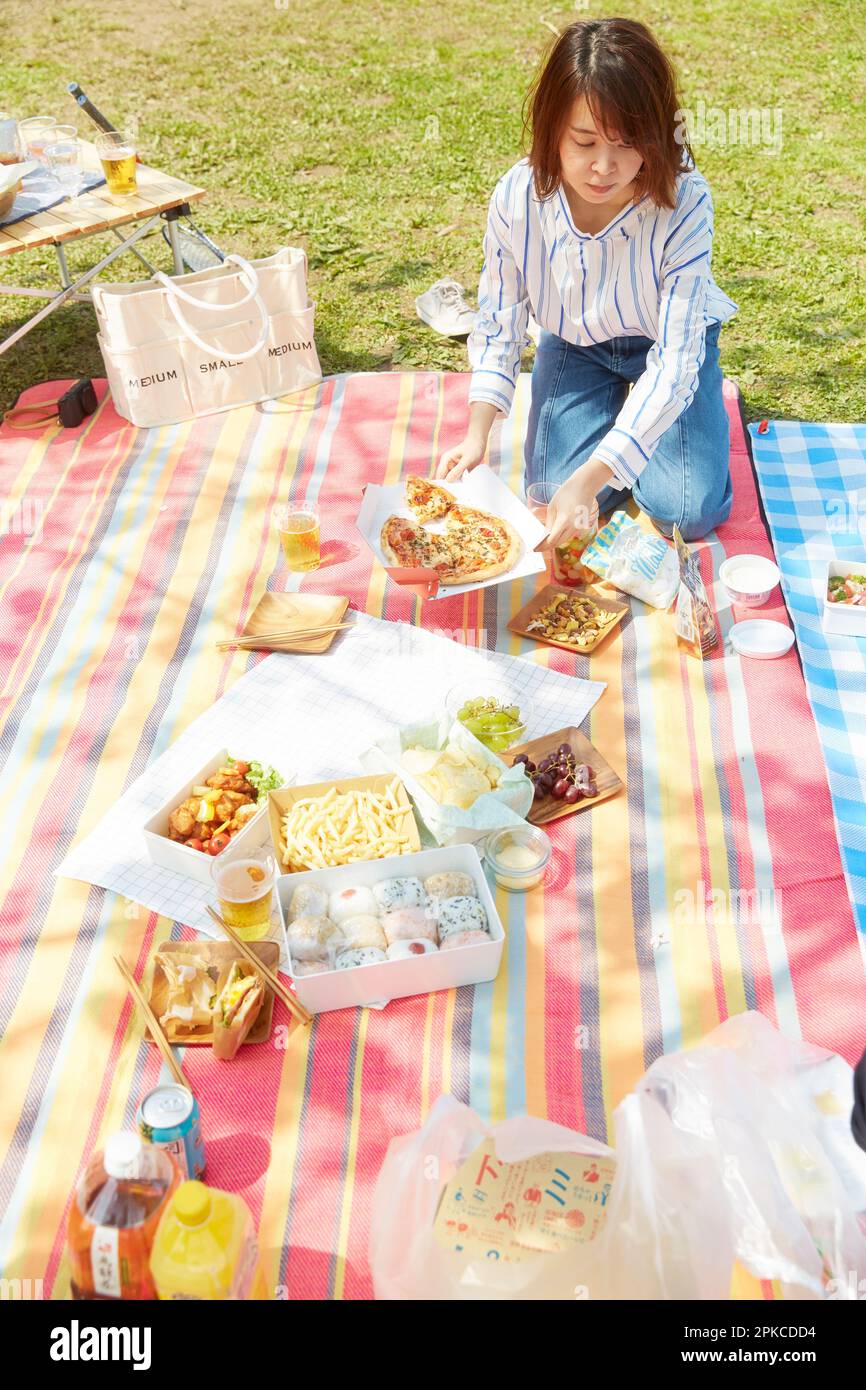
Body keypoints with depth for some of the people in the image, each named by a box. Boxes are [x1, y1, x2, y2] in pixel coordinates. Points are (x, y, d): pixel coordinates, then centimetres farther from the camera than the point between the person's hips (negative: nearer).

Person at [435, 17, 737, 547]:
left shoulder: (684, 202, -33)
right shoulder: (516, 198, -25)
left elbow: (674, 361, -35)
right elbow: (499, 325, -9)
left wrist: (591, 477, -44)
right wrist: (477, 435, -22)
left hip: (670, 342, -1)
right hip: (574, 344, 2)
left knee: (690, 513, -15)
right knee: (555, 495, -14)